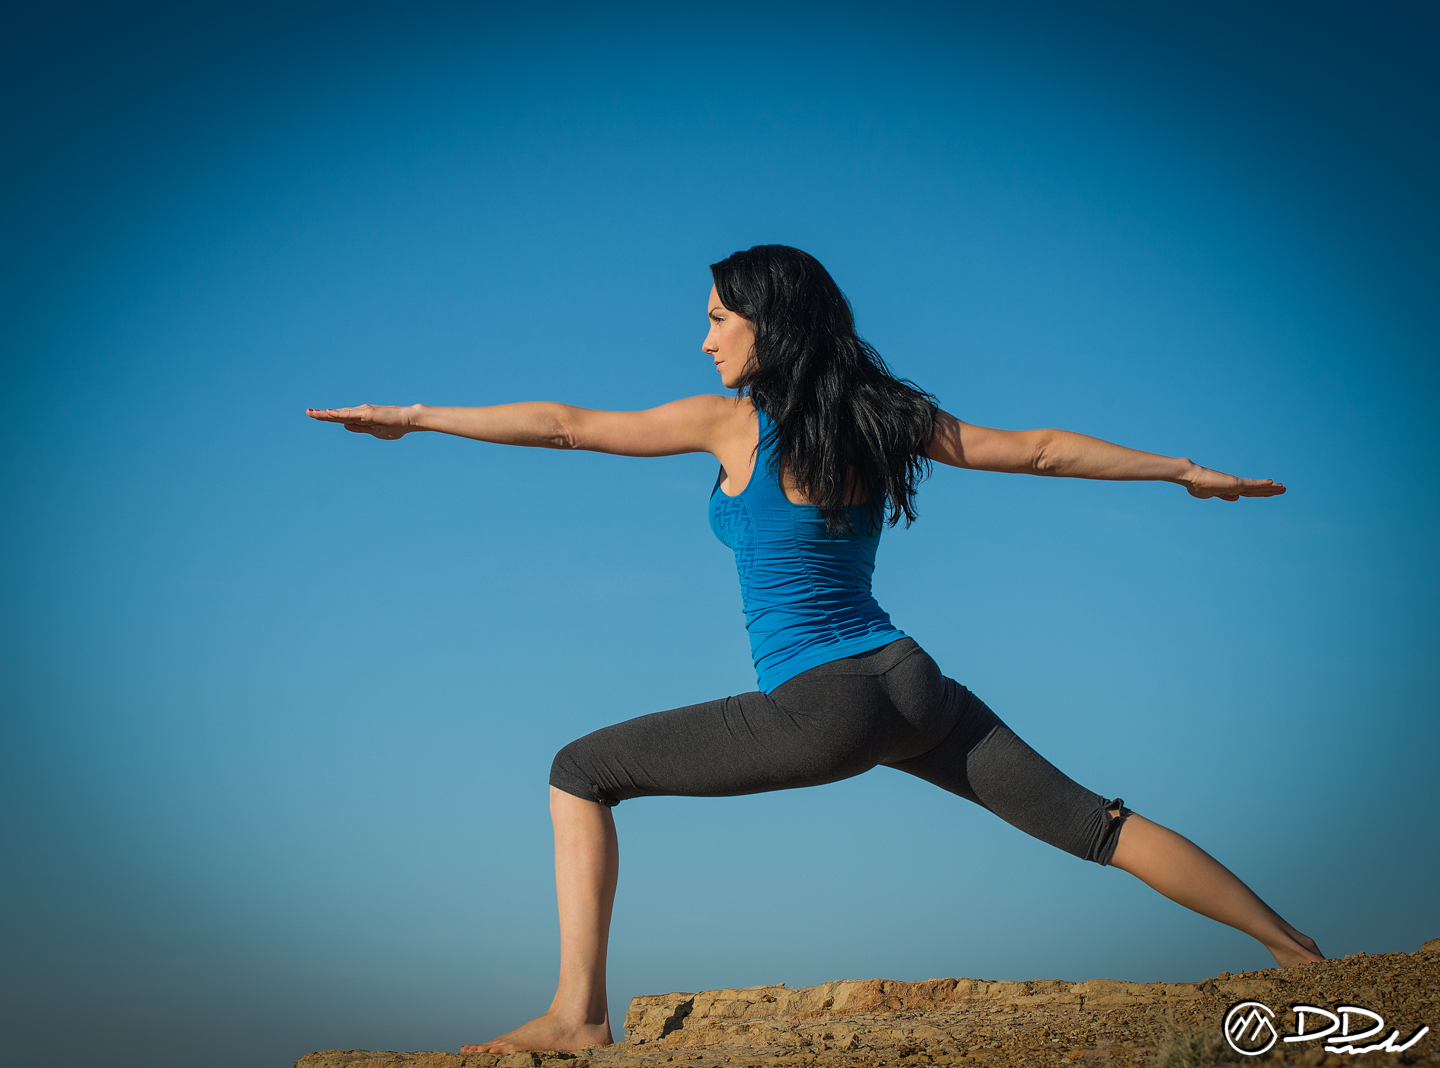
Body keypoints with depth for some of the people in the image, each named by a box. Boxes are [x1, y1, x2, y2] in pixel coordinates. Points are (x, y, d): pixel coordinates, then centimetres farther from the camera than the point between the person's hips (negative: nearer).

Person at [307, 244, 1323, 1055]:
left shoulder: (734, 422, -4)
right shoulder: (886, 418, 9)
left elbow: (563, 424, 0)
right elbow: (1041, 449, 11)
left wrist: (412, 416, 9)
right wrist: (1187, 470, 22)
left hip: (820, 712, -6)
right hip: (913, 686, 6)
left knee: (579, 774, 2)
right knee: (1093, 823, 12)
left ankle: (579, 1012, -7)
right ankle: (1308, 957, 12)